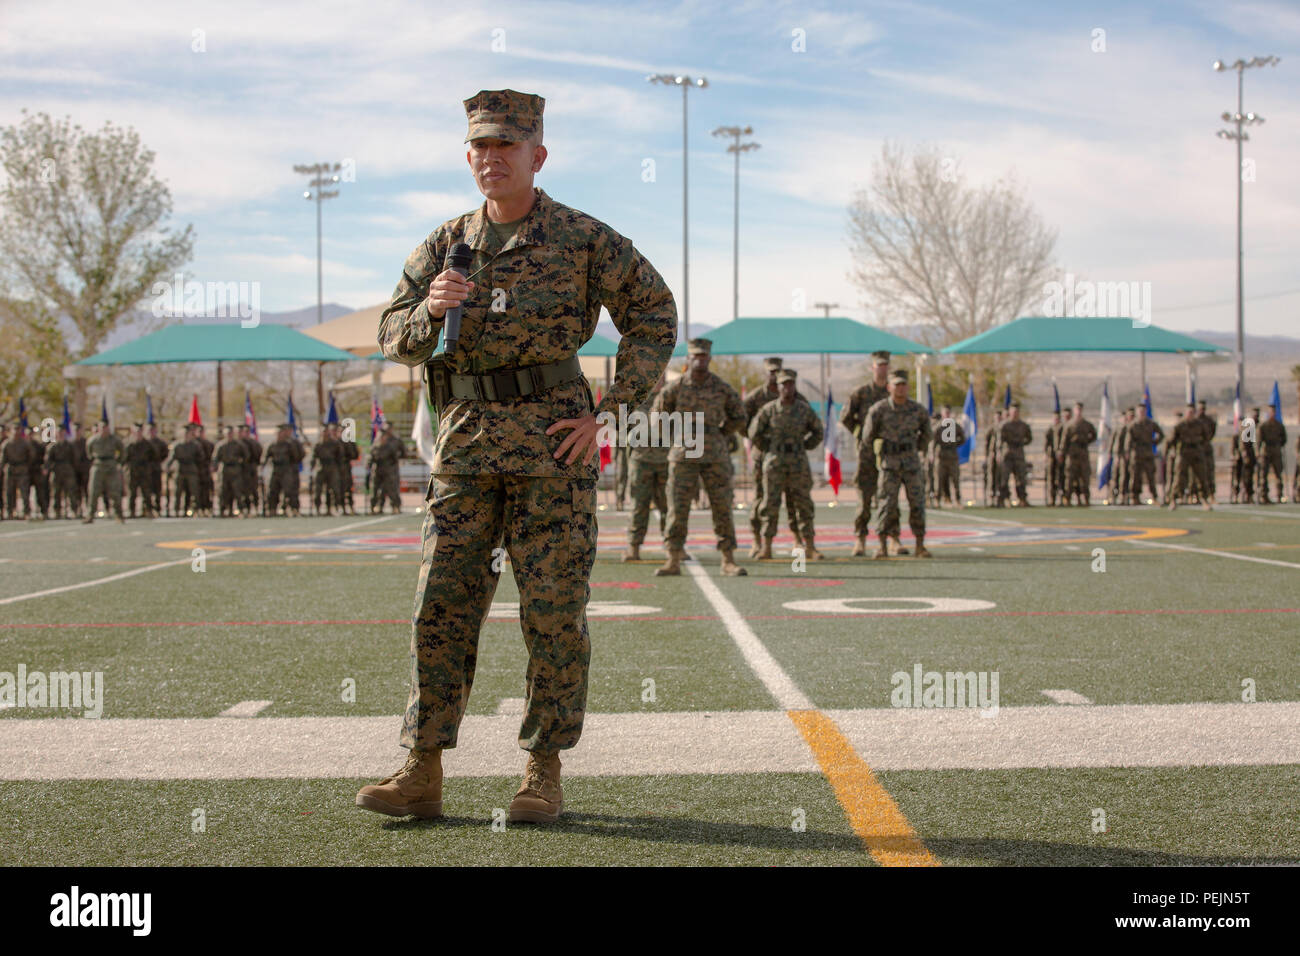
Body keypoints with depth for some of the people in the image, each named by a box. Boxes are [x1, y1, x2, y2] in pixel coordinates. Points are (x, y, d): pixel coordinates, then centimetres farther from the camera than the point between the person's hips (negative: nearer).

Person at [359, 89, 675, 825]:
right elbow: (395, 339, 12)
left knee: (555, 609, -1)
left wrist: (609, 412, -4)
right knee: (444, 604, 0)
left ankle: (546, 776, 9)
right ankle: (422, 776, 4)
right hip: (466, 442, 4)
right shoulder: (446, 245, 11)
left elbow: (655, 316, 3)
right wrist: (431, 309, -11)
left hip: (552, 439, -3)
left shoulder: (582, 238, 0)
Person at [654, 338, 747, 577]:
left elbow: (738, 417, 15)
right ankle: (673, 561, 4)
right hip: (683, 456, 0)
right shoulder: (675, 388, -1)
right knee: (677, 509, -2)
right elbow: (659, 413, 15)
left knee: (722, 507, 0)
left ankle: (729, 561, 6)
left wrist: (718, 434, 12)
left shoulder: (722, 388, 0)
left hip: (715, 457, 0)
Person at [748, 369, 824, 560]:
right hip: (774, 463, -1)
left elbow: (817, 431, 17)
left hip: (799, 463, 1)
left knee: (804, 505, 2)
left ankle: (810, 548, 6)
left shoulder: (805, 409, 1)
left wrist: (805, 447, 10)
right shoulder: (769, 409, -3)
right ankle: (766, 548, 4)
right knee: (770, 505, 0)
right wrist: (768, 450, 8)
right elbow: (754, 432, 7)